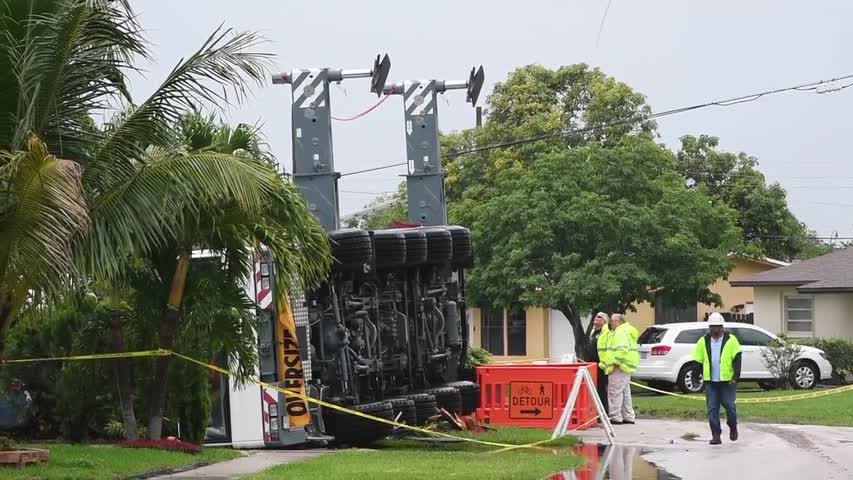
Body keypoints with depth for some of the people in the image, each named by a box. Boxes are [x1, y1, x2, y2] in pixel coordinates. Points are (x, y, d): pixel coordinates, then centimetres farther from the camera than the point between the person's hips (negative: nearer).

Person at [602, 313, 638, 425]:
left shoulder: (621, 332, -14)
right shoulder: (626, 331, 21)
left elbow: (622, 350, -27)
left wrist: (615, 361, -20)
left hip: (619, 367, -11)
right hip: (625, 367, 11)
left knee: (615, 392, -8)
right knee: (625, 393, 16)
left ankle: (616, 417, -7)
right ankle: (628, 417, 20)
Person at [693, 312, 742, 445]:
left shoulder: (731, 340, -1)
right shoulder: (703, 342, 8)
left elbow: (737, 359, -4)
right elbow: (697, 361, 12)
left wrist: (736, 377, -12)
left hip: (727, 380, -3)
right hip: (710, 381, 3)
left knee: (729, 405, 2)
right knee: (712, 409, -1)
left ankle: (733, 428, 28)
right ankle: (716, 435, 3)